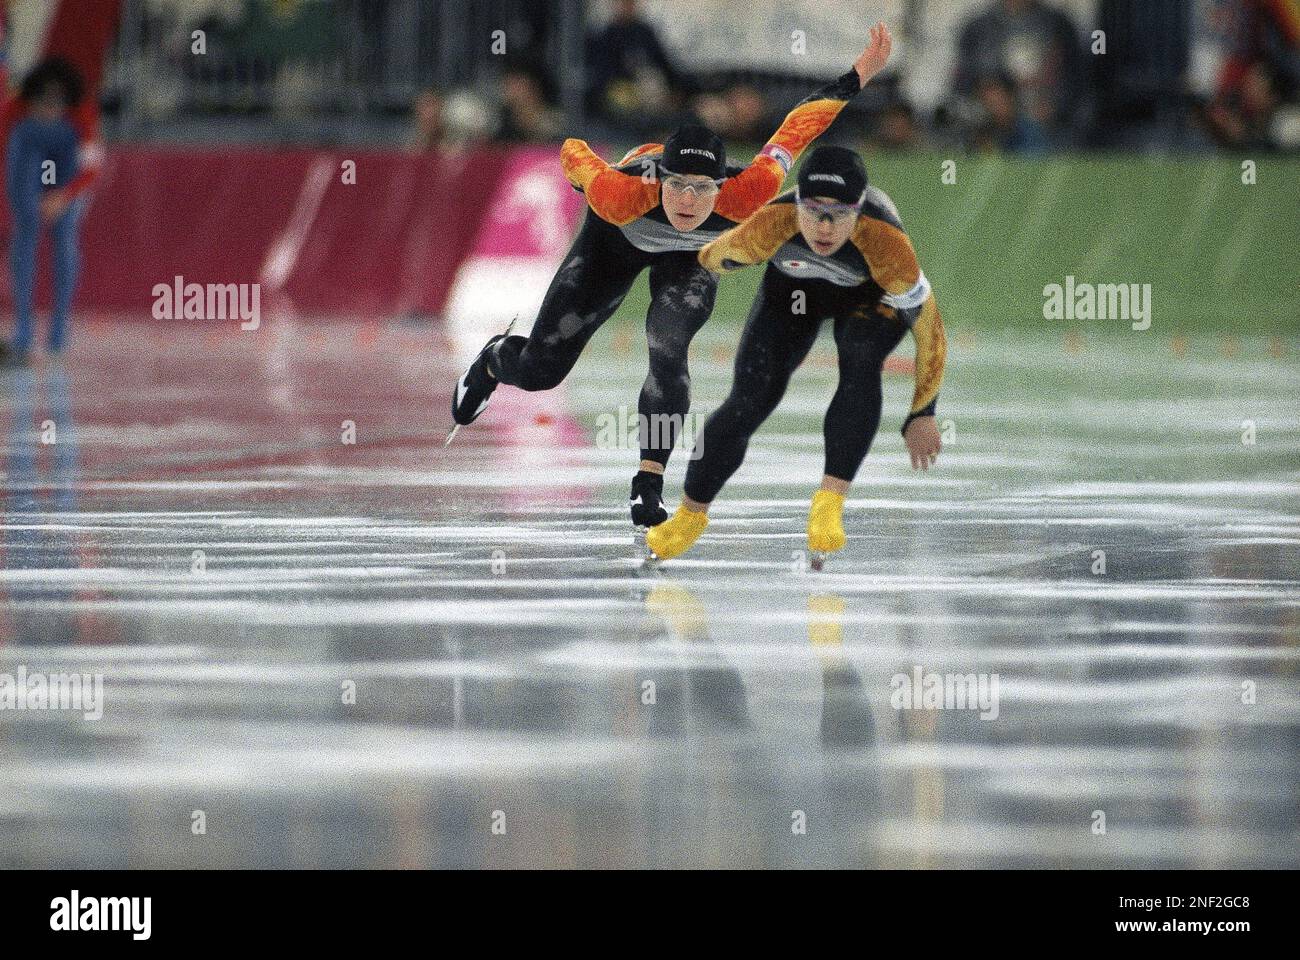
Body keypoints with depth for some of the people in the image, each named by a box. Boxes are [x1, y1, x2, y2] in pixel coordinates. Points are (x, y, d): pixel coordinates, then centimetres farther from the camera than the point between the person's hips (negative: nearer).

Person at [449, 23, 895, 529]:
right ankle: (492, 361, 43)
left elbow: (796, 129, -33)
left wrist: (860, 75, -28)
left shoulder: (747, 195, -44)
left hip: (692, 256, 0)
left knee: (668, 351, -27)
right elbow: (573, 152, -25)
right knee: (540, 369, 4)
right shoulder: (621, 194, -46)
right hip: (615, 239, 0)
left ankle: (649, 486, -12)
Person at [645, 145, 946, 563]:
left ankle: (830, 503, -30)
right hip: (794, 286, 1)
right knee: (749, 401, -7)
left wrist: (922, 415, -22)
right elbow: (714, 257, -15)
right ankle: (690, 514, 15)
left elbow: (928, 325, -28)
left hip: (873, 293, -1)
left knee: (860, 361, -32)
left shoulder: (887, 245, -43)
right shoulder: (770, 227, -40)